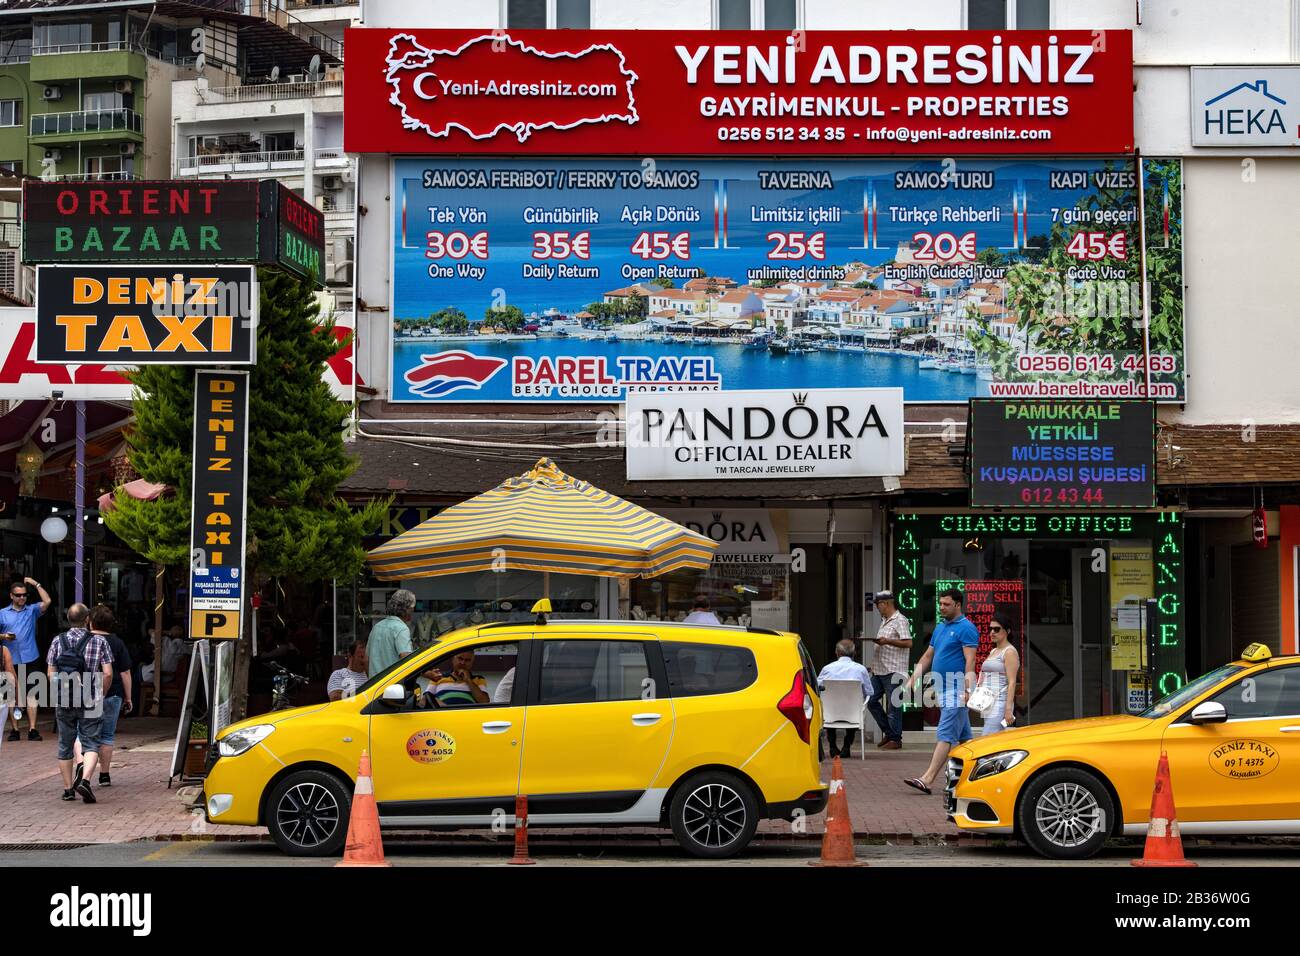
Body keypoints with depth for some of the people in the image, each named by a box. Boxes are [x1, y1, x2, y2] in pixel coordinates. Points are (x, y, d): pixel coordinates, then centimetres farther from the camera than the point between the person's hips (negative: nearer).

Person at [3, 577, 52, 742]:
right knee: (14, 695, 6)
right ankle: (15, 730, 11)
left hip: (29, 659, -1)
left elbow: (47, 602, -7)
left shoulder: (32, 610, 8)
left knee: (31, 694, -4)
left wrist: (36, 584, -5)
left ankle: (32, 729, -6)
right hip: (11, 660, 1)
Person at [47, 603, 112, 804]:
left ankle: (68, 788, 16)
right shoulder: (99, 642, -4)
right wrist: (100, 695, 7)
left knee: (65, 745, 13)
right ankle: (85, 780, -18)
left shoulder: (58, 641, 1)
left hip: (63, 702, 2)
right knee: (91, 743, 2)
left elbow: (51, 674, 2)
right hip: (89, 702, -2)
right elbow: (107, 674, -8)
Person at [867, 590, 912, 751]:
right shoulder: (884, 621, 19)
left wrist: (887, 641, -21)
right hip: (879, 670, 10)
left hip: (893, 671, -10)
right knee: (871, 700, 9)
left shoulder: (900, 621, -10)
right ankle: (888, 732, 19)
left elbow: (908, 643, -19)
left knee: (894, 705, -4)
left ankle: (895, 739, 4)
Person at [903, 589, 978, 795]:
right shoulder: (940, 628, 17)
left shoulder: (966, 628, -10)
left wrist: (967, 688, -26)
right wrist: (912, 679, 15)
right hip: (943, 689, 9)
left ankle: (927, 779, -19)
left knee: (945, 735, -12)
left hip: (956, 690, -9)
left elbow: (970, 660, -18)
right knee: (963, 736, 13)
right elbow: (927, 656, 21)